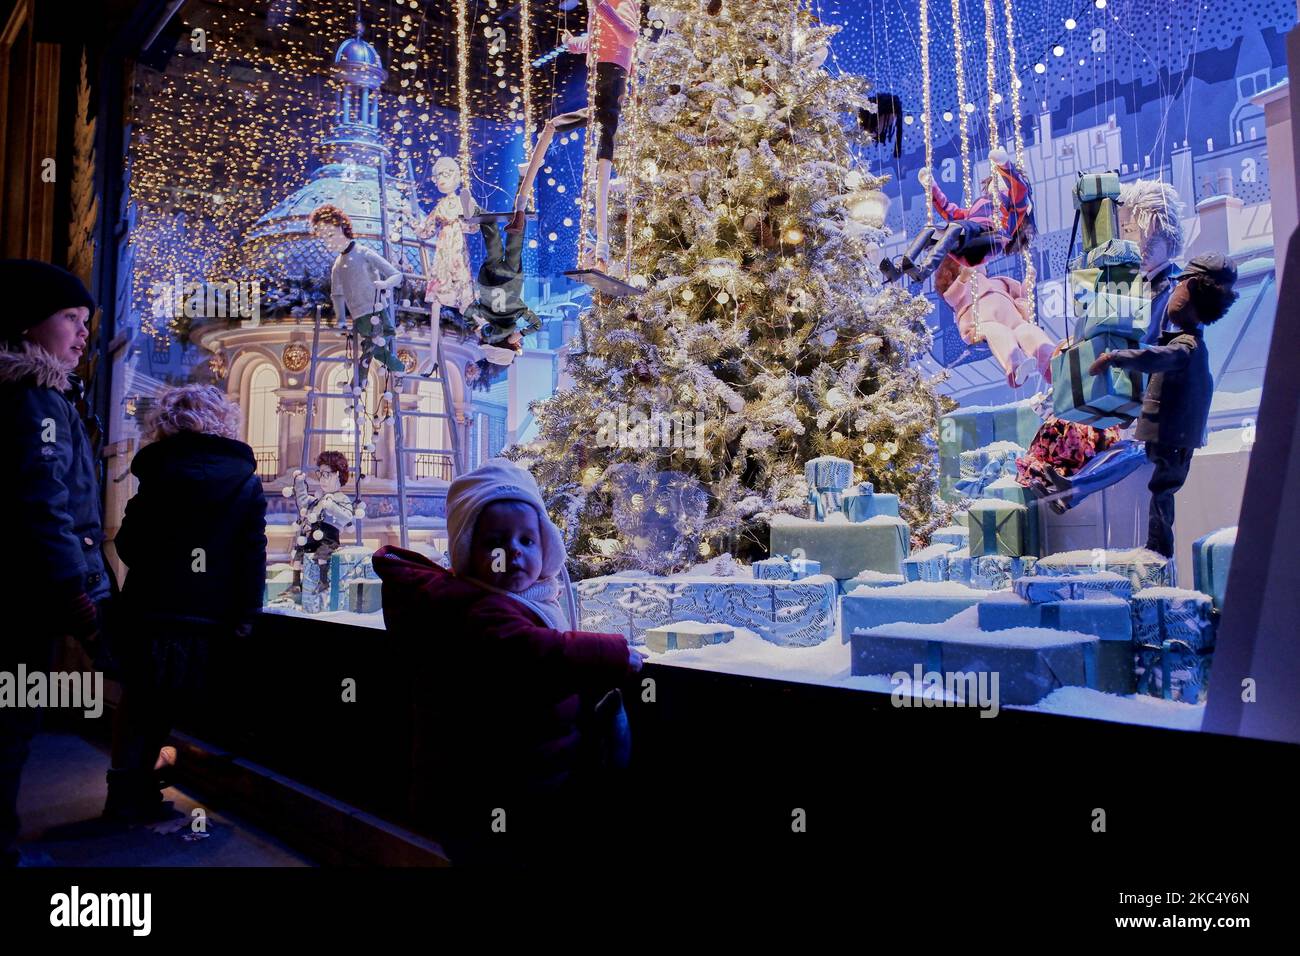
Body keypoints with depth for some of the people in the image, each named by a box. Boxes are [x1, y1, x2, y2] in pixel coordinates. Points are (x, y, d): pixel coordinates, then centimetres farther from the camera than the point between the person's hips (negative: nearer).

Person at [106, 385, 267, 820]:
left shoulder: (163, 470, -4)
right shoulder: (247, 479, 0)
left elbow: (128, 545, -3)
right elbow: (254, 555, -6)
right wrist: (244, 614, -3)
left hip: (149, 608, -1)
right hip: (209, 617, 1)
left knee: (138, 698, 16)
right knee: (165, 704, 16)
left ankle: (129, 792, 16)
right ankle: (136, 794, 21)